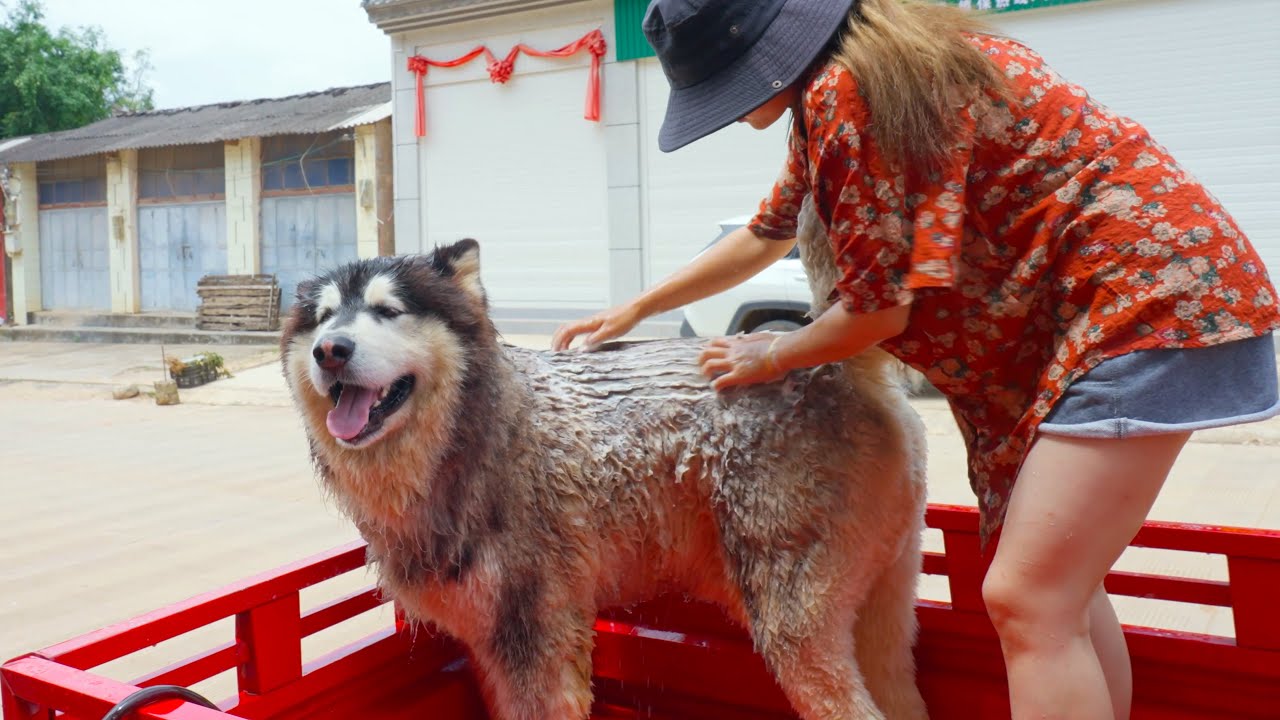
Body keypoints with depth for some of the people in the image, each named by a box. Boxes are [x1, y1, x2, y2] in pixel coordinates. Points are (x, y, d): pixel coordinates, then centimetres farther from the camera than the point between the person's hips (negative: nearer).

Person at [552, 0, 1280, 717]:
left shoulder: (845, 94, -21)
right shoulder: (842, 87, 10)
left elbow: (878, 307, -18)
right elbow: (768, 234, 20)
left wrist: (771, 356, 2)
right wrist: (633, 310, 23)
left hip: (1153, 294, -10)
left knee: (1027, 602, -11)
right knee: (1060, 587, 16)